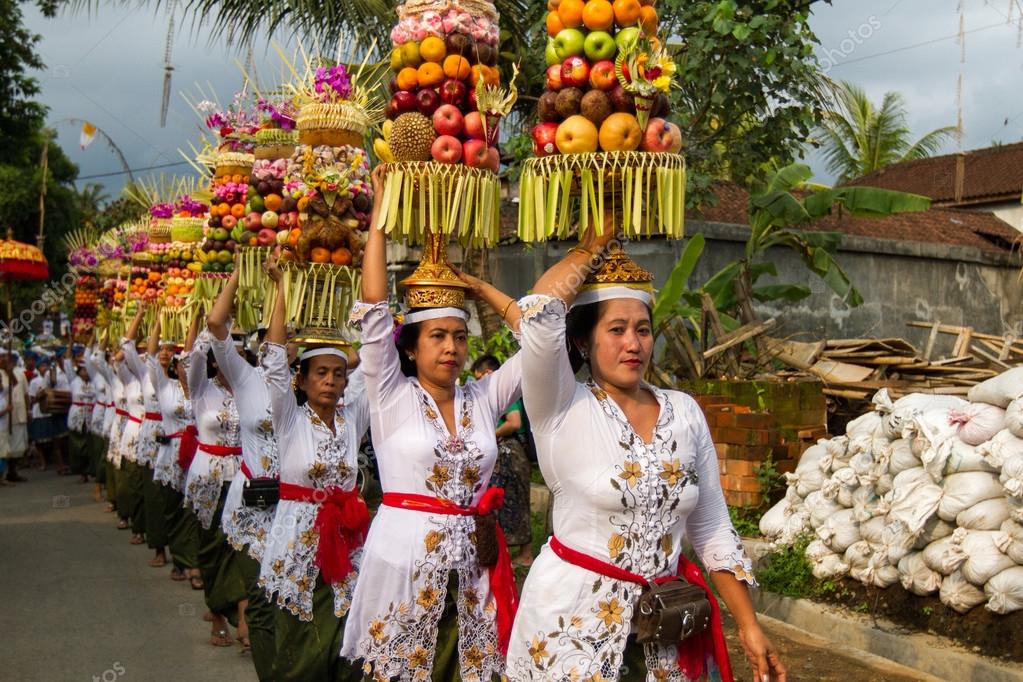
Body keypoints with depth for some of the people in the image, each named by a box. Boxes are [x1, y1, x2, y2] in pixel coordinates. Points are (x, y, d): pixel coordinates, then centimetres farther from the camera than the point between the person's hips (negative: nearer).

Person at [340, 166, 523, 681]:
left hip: (470, 567, 3)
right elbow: (374, 309, -9)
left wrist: (477, 284, 9)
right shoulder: (391, 397, -1)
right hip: (404, 559, -3)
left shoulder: (483, 399, 7)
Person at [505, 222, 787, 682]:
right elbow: (539, 312, -27)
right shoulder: (564, 411, -11)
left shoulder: (684, 411, 2)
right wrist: (592, 247, -11)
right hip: (576, 619, -3)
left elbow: (712, 529, 6)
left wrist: (749, 627, 4)